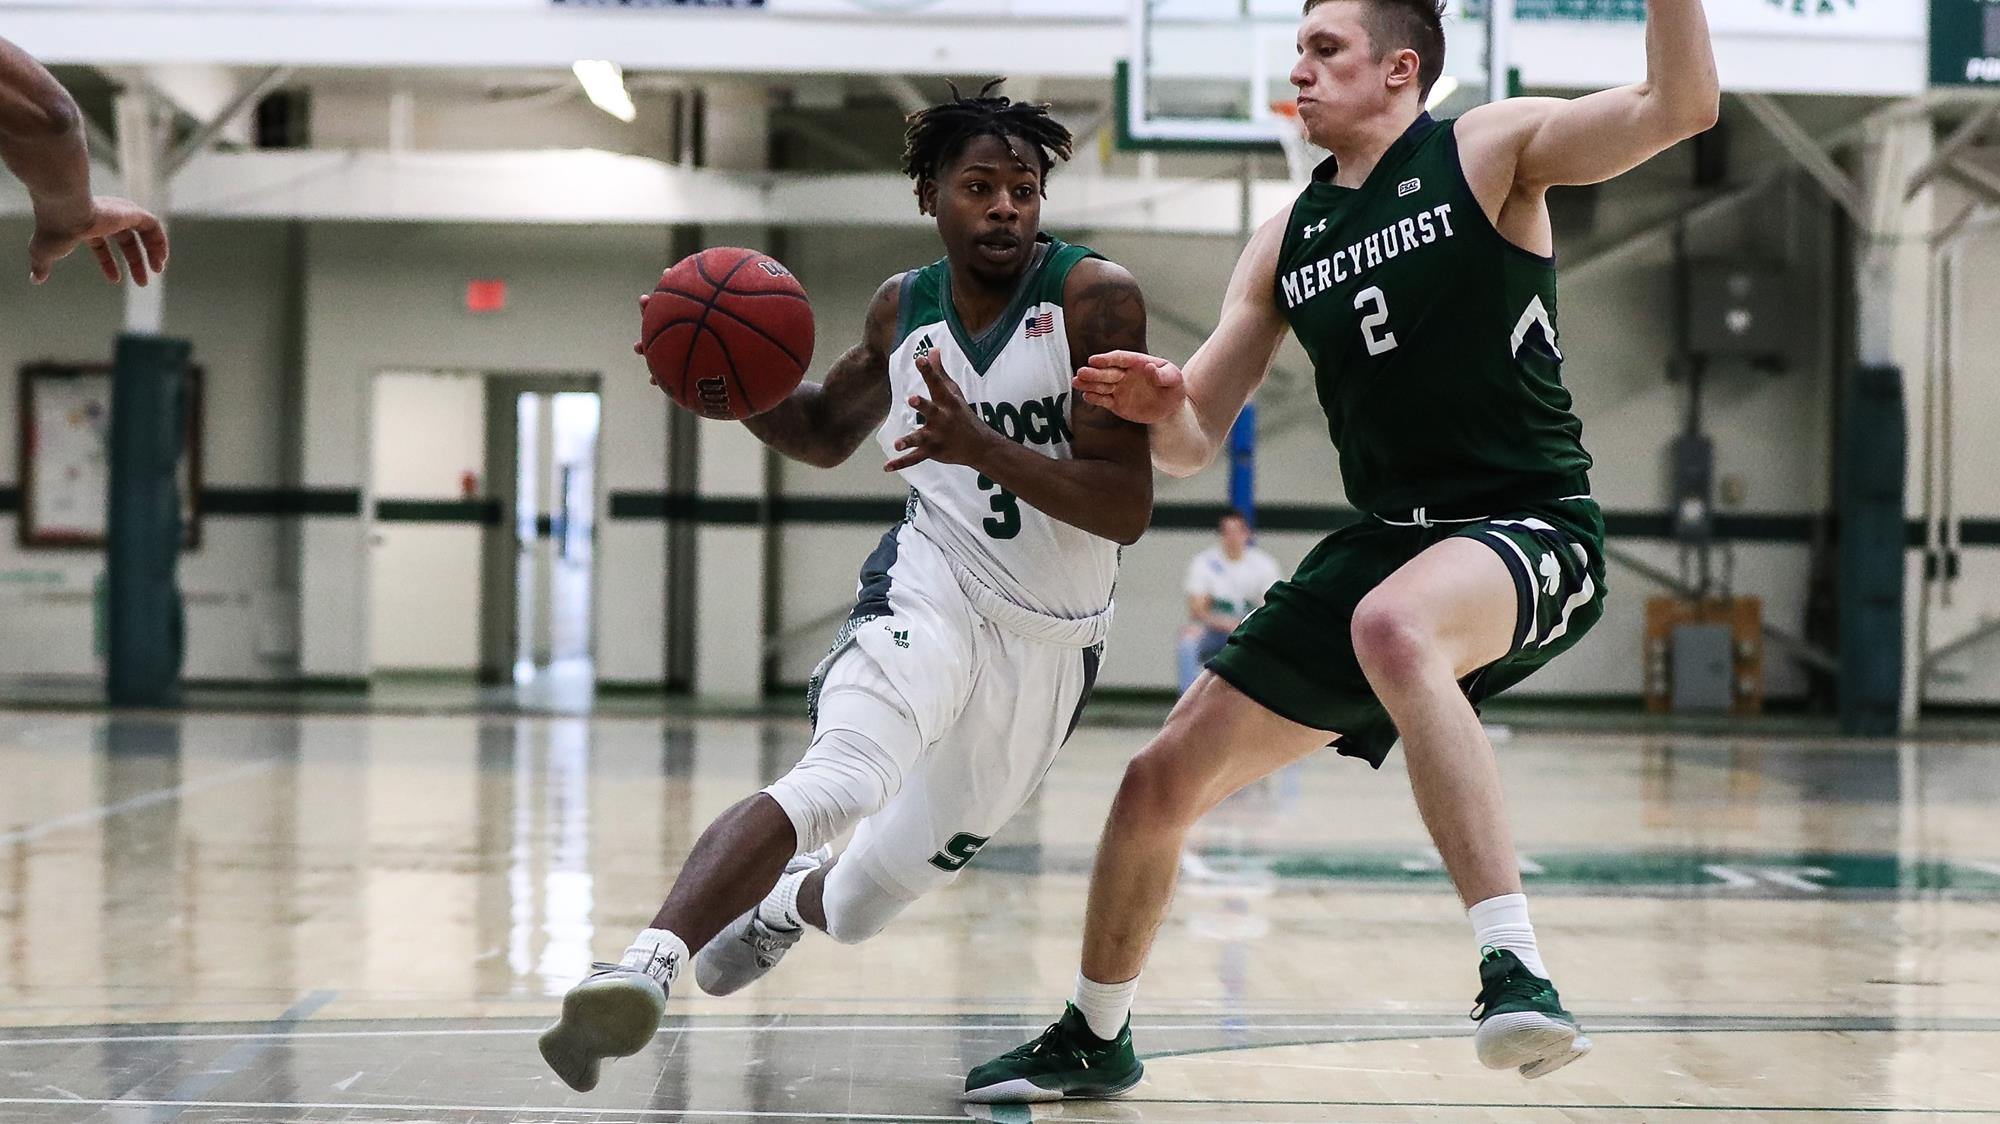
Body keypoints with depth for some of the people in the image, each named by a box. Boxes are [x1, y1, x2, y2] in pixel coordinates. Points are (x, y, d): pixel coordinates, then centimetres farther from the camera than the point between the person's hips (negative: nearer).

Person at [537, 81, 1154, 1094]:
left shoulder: (1095, 299, -13)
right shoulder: (903, 308, 0)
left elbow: (1126, 508, -19)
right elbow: (826, 433, 20)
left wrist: (983, 447, -35)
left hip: (1050, 647, 0)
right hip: (931, 594, 0)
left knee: (863, 908, 12)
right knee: (837, 780, -34)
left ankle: (791, 902, 48)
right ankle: (644, 967, -43)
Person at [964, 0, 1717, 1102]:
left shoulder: (1490, 151, -4)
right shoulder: (1289, 239, 11)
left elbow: (1681, 105, -19)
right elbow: (1192, 442, 9)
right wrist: (1158, 406, -14)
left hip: (1531, 531, -7)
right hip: (1386, 542, 7)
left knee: (1393, 626, -42)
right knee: (1161, 781, 6)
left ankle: (1516, 970, -41)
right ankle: (1095, 1037, 30)